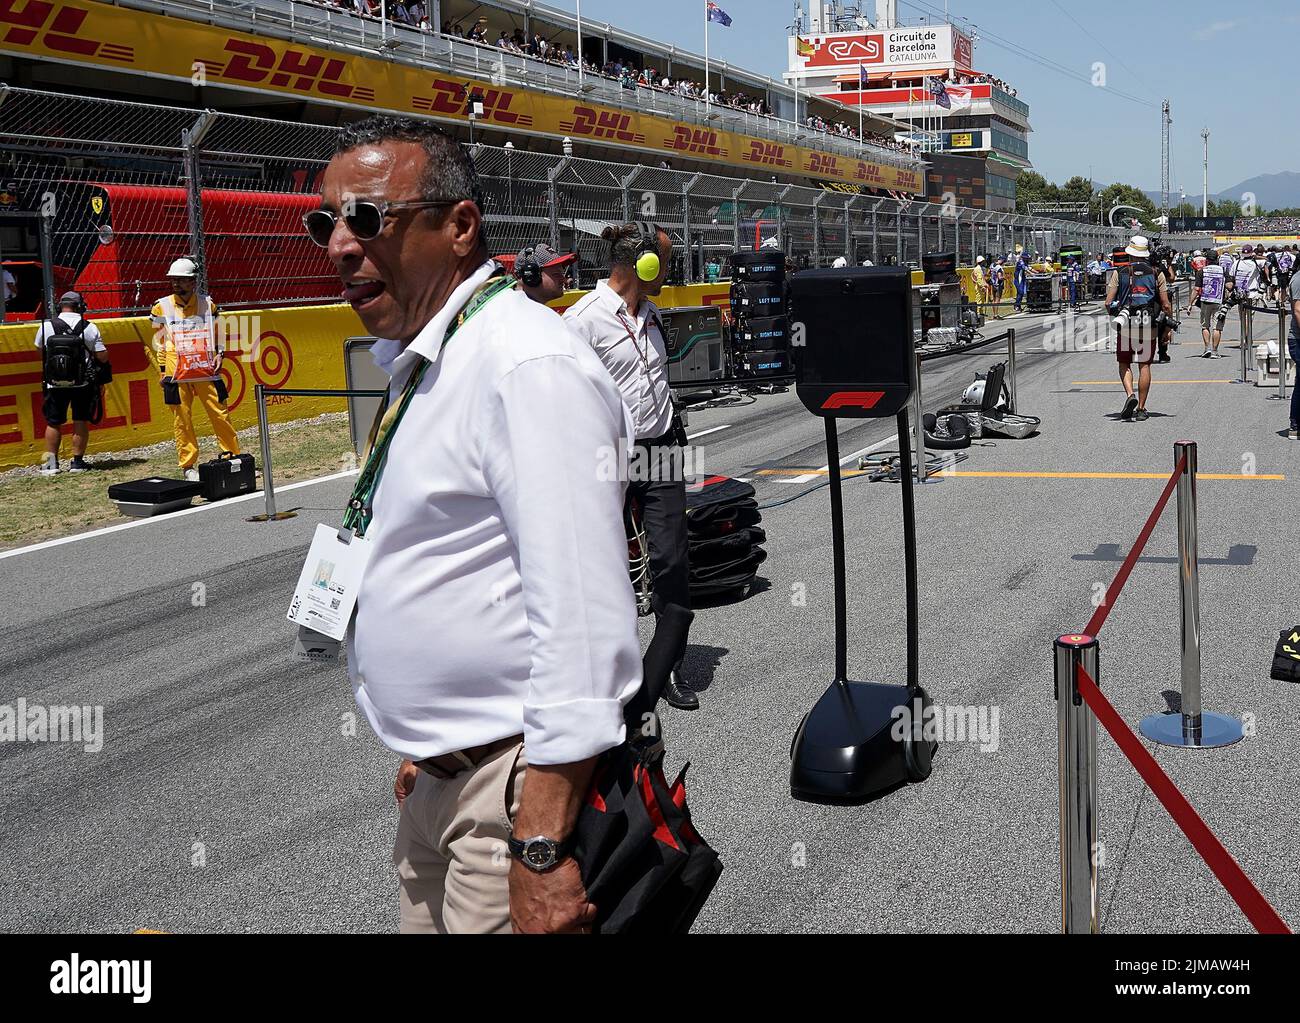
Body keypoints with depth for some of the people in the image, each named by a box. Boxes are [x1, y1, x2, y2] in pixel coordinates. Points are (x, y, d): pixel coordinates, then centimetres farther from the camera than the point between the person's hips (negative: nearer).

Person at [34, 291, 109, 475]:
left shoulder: (46, 327, -2)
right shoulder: (89, 328, -7)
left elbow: (40, 350, 14)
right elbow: (102, 357, -5)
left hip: (55, 384, 1)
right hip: (82, 384, -1)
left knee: (53, 423, 10)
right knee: (80, 422, 9)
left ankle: (50, 463, 9)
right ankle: (77, 462, 9)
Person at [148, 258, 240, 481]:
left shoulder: (207, 304, 8)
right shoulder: (162, 307, 5)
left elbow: (217, 334, 19)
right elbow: (158, 343, 9)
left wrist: (219, 354, 2)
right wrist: (162, 371, 3)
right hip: (176, 373, -1)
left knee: (220, 413, 1)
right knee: (182, 419, 1)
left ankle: (232, 455, 14)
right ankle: (188, 465, 9)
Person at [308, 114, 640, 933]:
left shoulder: (529, 366, -20)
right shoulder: (419, 364, 11)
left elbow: (584, 621, -26)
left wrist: (541, 848, -27)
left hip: (523, 789, -9)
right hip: (440, 781, 9)